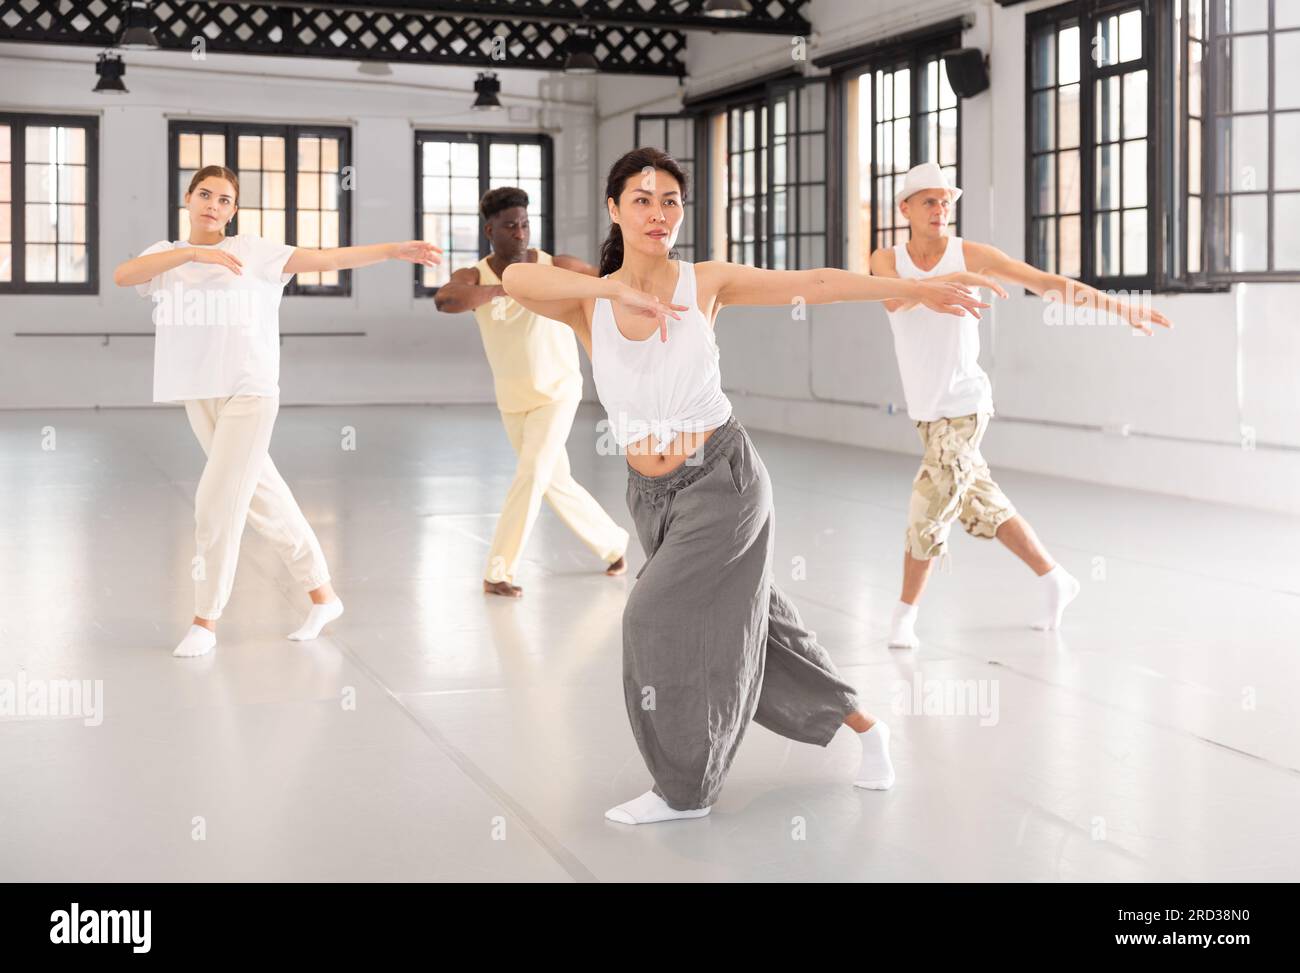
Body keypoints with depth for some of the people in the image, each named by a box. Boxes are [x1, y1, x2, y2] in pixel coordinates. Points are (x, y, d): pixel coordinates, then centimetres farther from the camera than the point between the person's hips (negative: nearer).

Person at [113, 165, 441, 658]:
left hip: (249, 393, -5)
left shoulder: (251, 250, -1)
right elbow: (121, 275, -12)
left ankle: (206, 620, 4)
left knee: (218, 501, -9)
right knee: (262, 498, 12)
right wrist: (192, 252, -22)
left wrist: (395, 250, -13)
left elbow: (326, 258, -5)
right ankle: (322, 594, 26)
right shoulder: (167, 254, 8)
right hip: (199, 398, 5)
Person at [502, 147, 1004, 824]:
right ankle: (864, 726, 34)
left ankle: (685, 790, 8)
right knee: (746, 612, 13)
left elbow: (813, 284, -6)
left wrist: (917, 290, -9)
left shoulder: (706, 282, -5)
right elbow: (515, 278, -24)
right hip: (650, 492, 3)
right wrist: (617, 290, -33)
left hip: (722, 478, -3)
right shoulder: (589, 303, -5)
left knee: (660, 617, -11)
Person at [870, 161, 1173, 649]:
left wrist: (1119, 307, -10)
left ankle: (904, 613, 7)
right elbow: (893, 300, -24)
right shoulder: (886, 259, -1)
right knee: (979, 503, 14)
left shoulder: (971, 254, -8)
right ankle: (1053, 580, 31)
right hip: (926, 410, 5)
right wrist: (946, 281, -40)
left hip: (964, 407, -5)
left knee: (928, 510, -9)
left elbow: (1048, 282, -6)